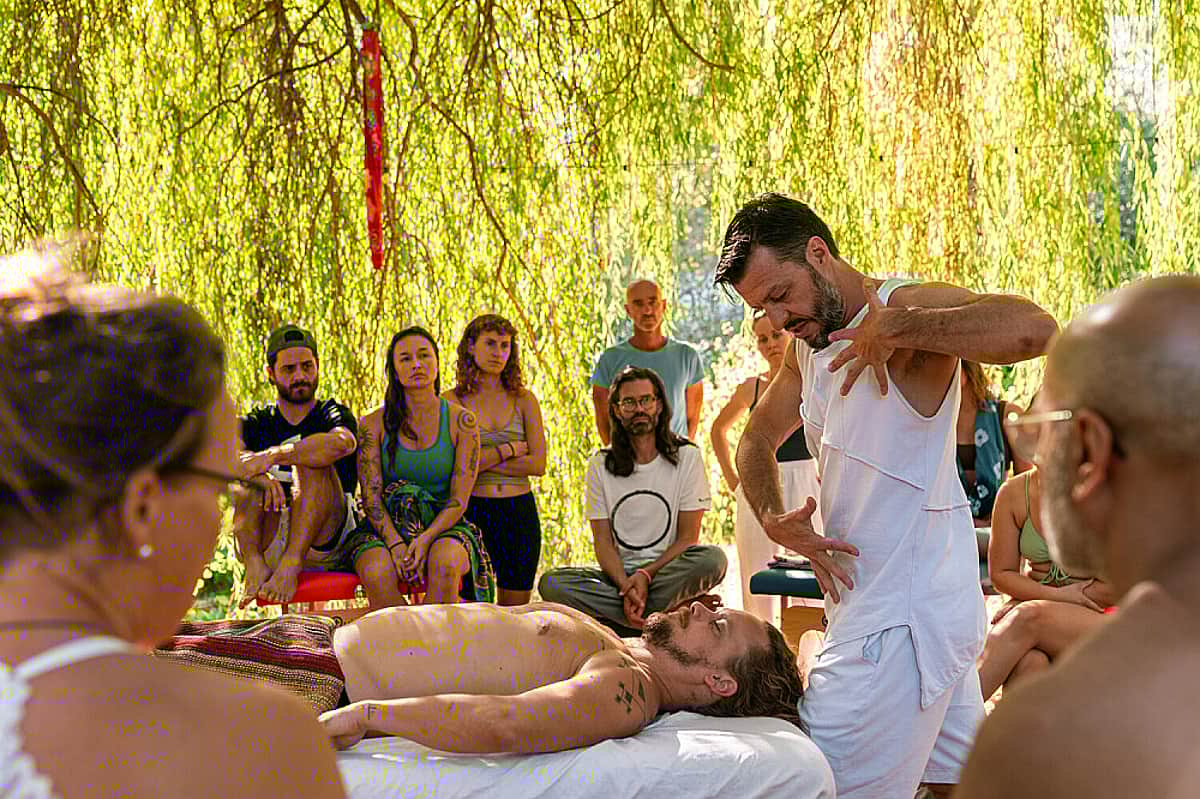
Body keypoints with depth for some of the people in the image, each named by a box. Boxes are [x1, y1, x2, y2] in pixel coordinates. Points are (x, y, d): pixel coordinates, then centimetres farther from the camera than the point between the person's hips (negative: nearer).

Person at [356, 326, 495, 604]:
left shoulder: (462, 421, 2)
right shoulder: (374, 424, 4)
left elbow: (459, 500, -4)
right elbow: (371, 495, -3)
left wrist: (425, 539, -21)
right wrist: (395, 543, -21)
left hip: (444, 530, 0)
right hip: (390, 528, 0)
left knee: (444, 560, -35)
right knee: (378, 570, -34)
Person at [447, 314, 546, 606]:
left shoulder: (524, 400, 7)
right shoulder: (451, 402, 0)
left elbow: (538, 464, -3)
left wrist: (482, 460, -8)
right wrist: (508, 450, -9)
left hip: (518, 512, 2)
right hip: (471, 510, -2)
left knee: (515, 611, 7)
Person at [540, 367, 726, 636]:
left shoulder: (687, 457, 3)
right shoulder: (601, 465, 9)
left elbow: (688, 538, -2)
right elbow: (603, 541, 2)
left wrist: (645, 575, -18)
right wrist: (625, 585, -18)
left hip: (668, 573, -2)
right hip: (618, 575, 2)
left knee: (712, 558, -34)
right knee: (551, 583, -26)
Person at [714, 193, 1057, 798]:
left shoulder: (907, 307, -16)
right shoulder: (809, 345, 13)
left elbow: (1032, 328, -34)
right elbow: (757, 440, 23)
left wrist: (894, 329, -28)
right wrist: (774, 520, 3)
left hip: (905, 617, -10)